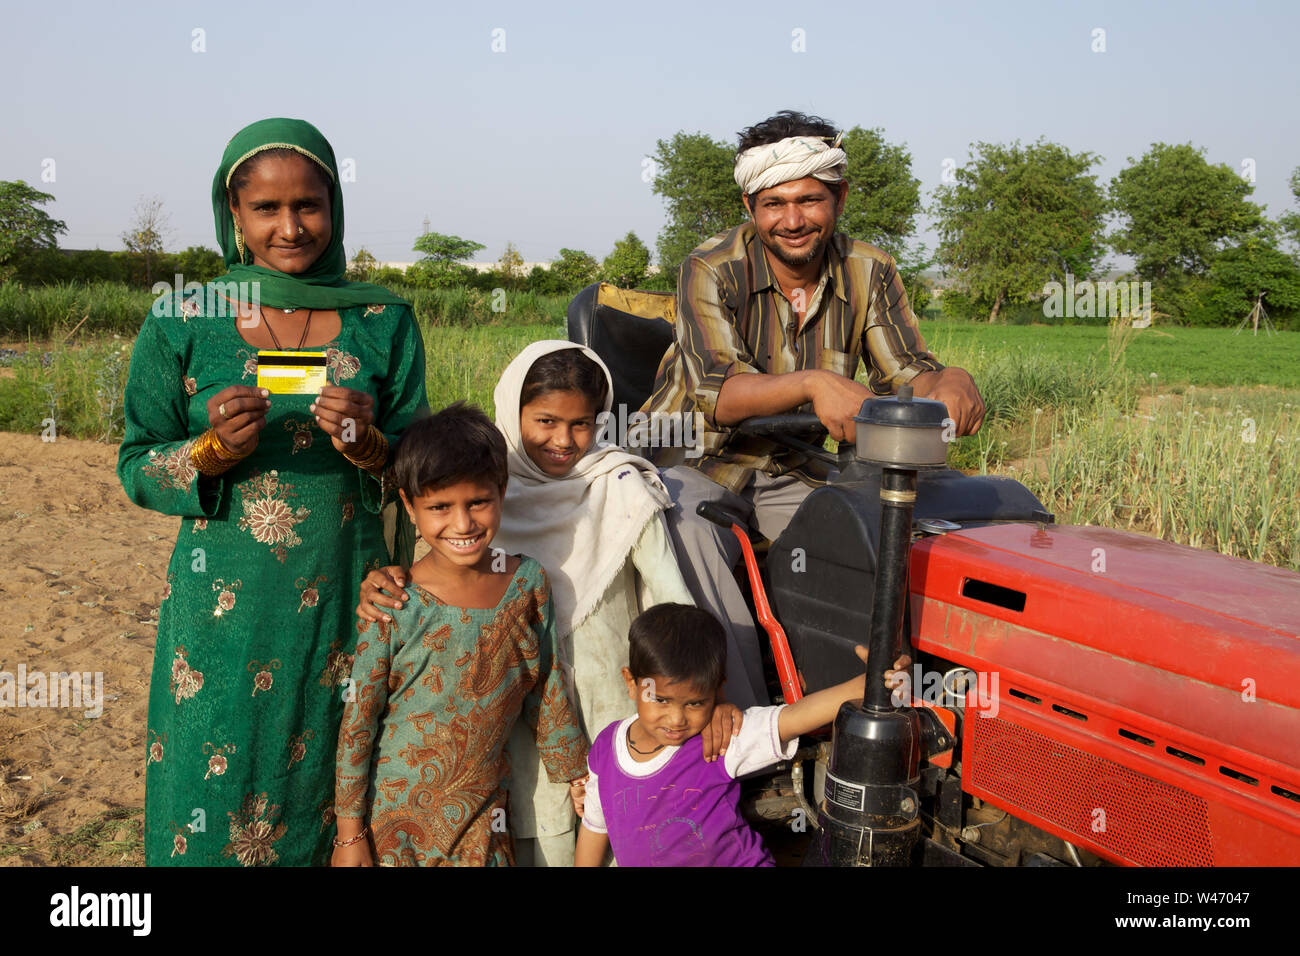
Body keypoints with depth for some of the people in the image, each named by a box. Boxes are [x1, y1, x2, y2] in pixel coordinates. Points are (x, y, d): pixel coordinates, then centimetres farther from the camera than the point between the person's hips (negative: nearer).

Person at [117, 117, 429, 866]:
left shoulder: (384, 322, 0)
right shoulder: (181, 323, -2)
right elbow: (137, 468, 2)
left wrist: (368, 445, -18)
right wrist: (213, 451, -17)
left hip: (347, 601, 1)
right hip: (225, 608, 0)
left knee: (335, 799, 11)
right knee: (215, 805, 8)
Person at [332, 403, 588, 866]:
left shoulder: (528, 581, -7)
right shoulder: (396, 606, -18)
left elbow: (545, 687, 5)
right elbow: (357, 722, -10)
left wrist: (574, 773, 12)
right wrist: (350, 833, -6)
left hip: (482, 810, 3)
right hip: (396, 811, -3)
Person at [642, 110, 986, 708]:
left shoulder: (867, 273, -1)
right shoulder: (711, 271, -14)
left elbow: (907, 373, -7)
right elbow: (718, 395, -27)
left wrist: (949, 381, -33)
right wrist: (812, 383, -46)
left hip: (795, 473, 4)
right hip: (700, 463, -3)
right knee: (687, 536, -36)